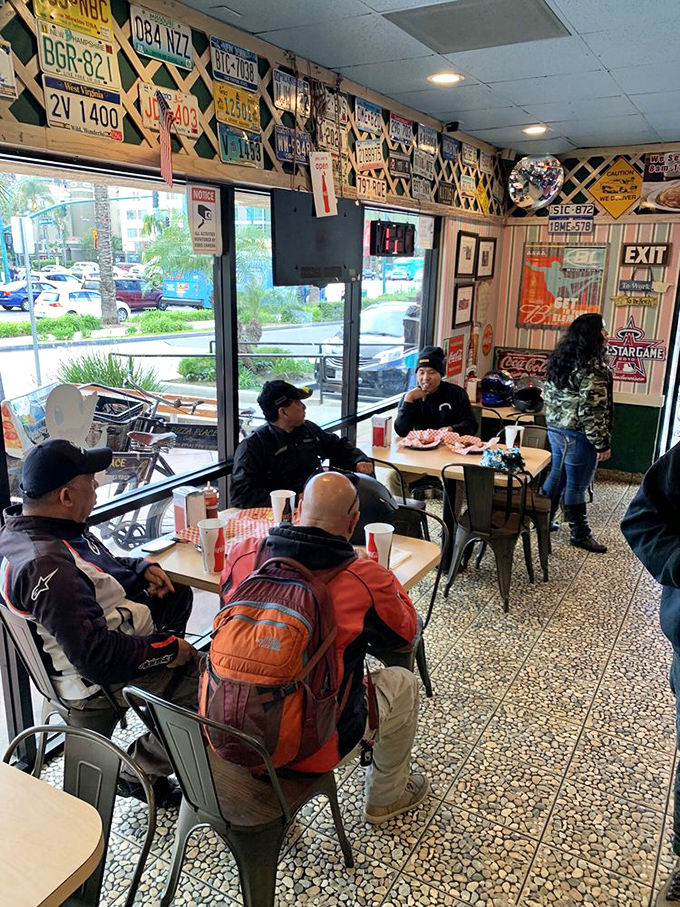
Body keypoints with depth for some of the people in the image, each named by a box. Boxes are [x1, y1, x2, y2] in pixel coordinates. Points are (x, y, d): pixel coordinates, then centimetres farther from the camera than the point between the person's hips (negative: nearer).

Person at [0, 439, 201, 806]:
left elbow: (97, 569, 19)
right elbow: (97, 656, -33)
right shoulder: (45, 567, -32)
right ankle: (140, 771, 5)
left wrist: (141, 568, 1)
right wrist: (168, 649, -20)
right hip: (103, 679, -10)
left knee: (178, 594, 25)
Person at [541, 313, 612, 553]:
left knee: (557, 475, 21)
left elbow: (549, 394, 14)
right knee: (577, 486, 3)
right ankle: (580, 534, 17)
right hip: (578, 435, -8)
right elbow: (593, 410, -22)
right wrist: (602, 443, -16)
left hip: (555, 429, 9)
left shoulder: (558, 359, 6)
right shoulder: (592, 368, -21)